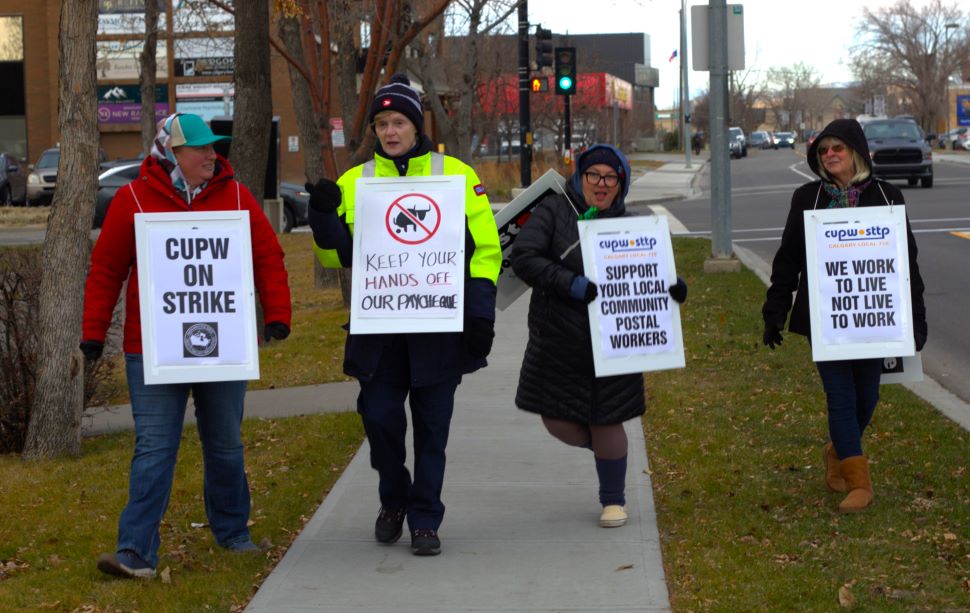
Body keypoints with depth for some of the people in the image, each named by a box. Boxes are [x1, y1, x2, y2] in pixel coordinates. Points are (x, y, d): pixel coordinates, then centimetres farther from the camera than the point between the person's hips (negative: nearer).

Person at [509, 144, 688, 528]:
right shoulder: (554, 211, -3)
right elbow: (522, 257, -14)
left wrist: (673, 290, -12)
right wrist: (570, 283, -27)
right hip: (557, 341, -1)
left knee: (606, 423, 3)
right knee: (558, 422, 3)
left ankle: (614, 499, 24)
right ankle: (601, 443, 36)